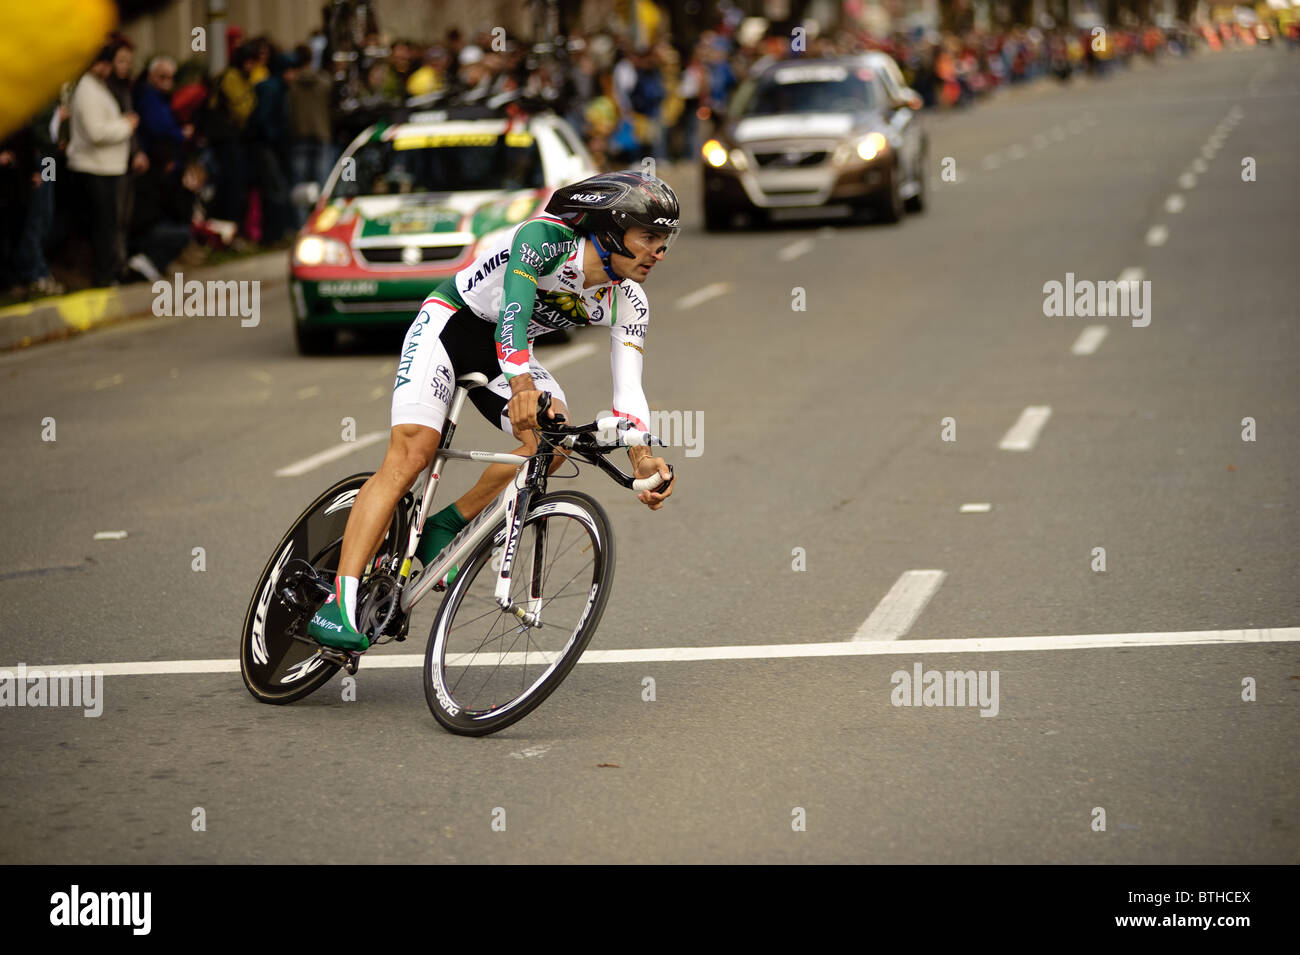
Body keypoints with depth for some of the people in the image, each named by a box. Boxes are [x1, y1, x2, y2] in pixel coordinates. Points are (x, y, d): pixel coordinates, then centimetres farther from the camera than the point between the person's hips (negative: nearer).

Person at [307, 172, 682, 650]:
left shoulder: (627, 304, -11)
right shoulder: (546, 237, -28)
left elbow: (627, 388, -15)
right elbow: (514, 306, -41)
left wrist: (642, 458, -31)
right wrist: (521, 385, -56)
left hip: (507, 349, 6)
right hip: (452, 320, -6)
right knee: (411, 454, -23)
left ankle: (448, 524, -5)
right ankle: (339, 605, -29)